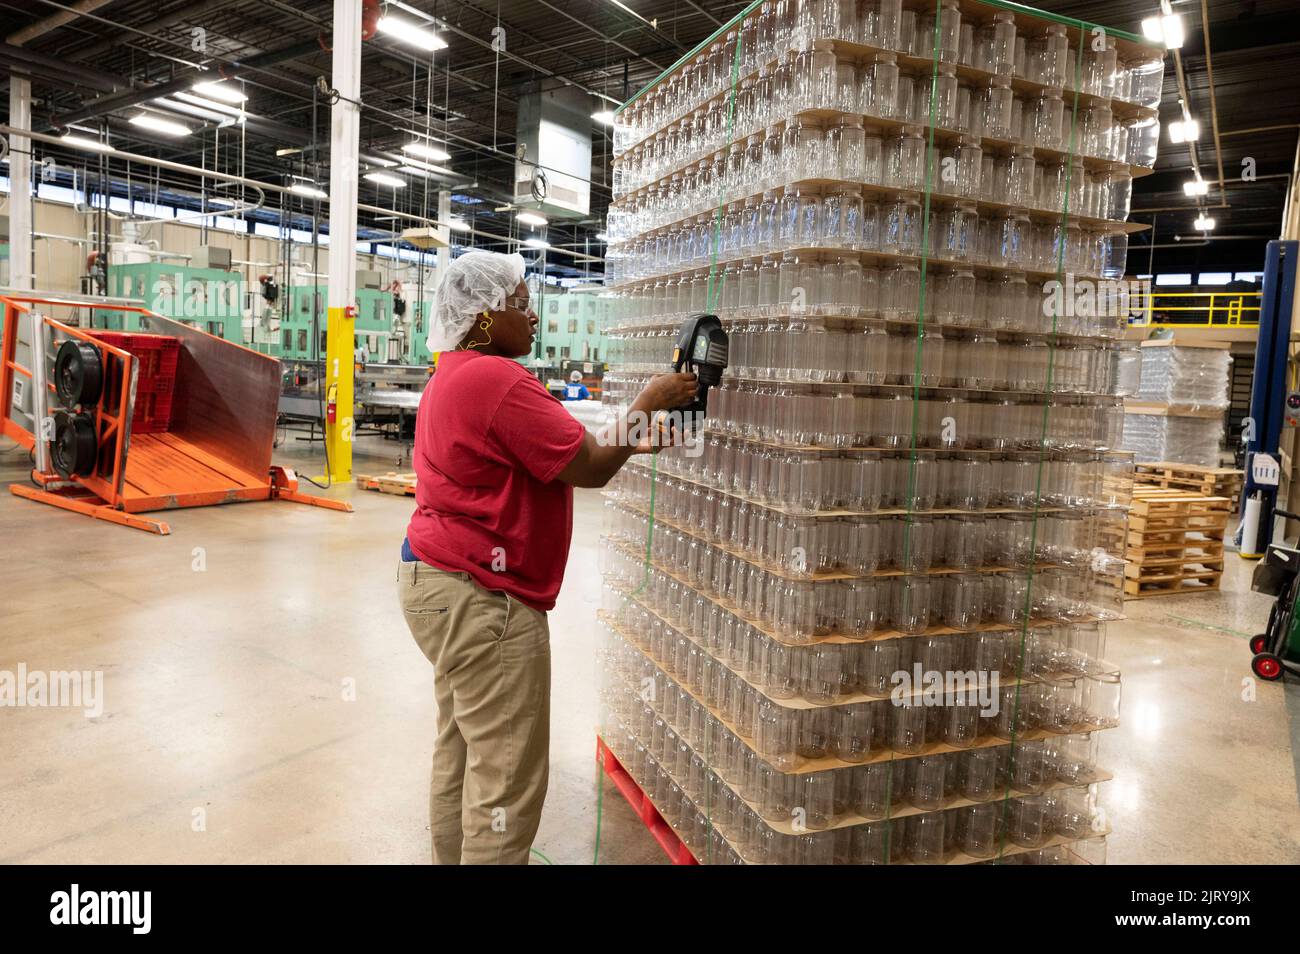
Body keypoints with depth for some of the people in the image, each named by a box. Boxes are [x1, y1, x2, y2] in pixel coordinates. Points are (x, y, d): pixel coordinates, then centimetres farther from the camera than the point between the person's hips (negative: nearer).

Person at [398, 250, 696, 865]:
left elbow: (544, 457, 18)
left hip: (436, 581, 11)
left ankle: (451, 857, 35)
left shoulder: (453, 376, 14)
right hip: (481, 600, -11)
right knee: (507, 780, 0)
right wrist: (648, 404, -5)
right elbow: (590, 470, -17)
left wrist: (612, 444, 10)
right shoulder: (499, 381, -20)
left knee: (461, 756, 21)